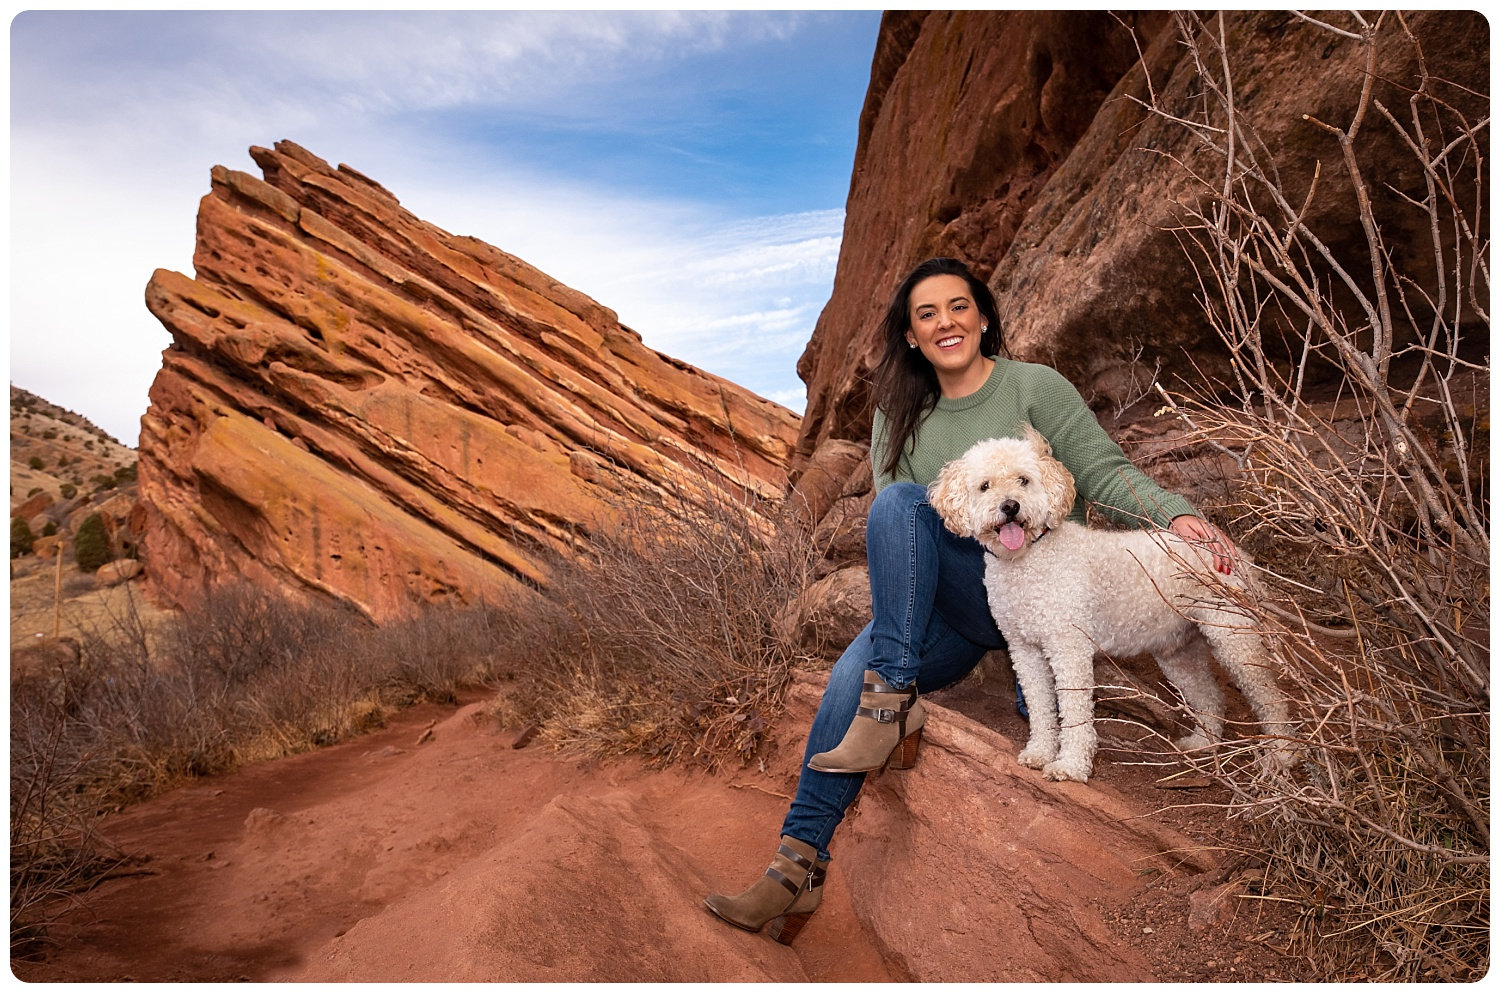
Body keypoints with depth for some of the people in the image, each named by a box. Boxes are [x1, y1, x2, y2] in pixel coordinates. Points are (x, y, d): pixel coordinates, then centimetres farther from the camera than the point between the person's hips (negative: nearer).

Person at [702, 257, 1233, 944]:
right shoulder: (899, 416, 12)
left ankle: (891, 701, -27)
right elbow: (889, 528, 6)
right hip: (949, 611, 4)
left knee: (902, 502, -26)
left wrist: (1177, 515, -22)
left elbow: (1105, 472, -4)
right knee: (853, 673, -26)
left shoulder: (1035, 387, 1)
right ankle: (798, 867, -21)